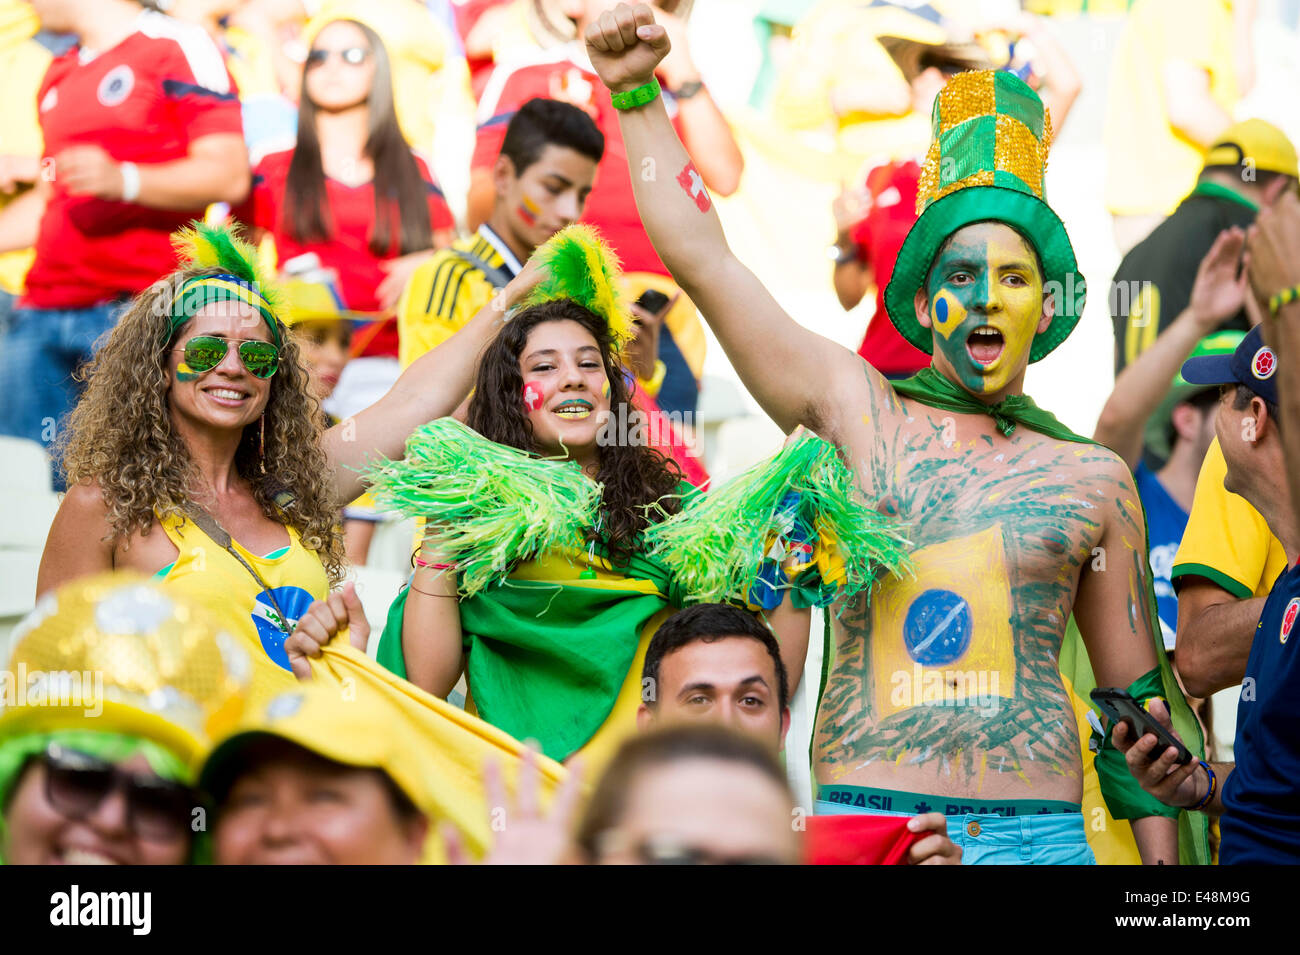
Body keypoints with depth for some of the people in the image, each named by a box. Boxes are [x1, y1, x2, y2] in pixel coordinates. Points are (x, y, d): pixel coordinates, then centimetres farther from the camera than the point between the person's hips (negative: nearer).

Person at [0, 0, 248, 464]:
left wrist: (123, 179, -23)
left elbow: (229, 174, -11)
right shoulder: (58, 73, 23)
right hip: (41, 313, 7)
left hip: (136, 309, -7)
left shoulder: (177, 47, -1)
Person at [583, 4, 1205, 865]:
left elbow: (1137, 697, 16)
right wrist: (635, 94, 3)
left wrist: (1163, 859, 11)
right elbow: (699, 255, 6)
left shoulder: (1094, 478, 12)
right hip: (863, 822, -1)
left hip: (1037, 828, 1)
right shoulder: (855, 407, 8)